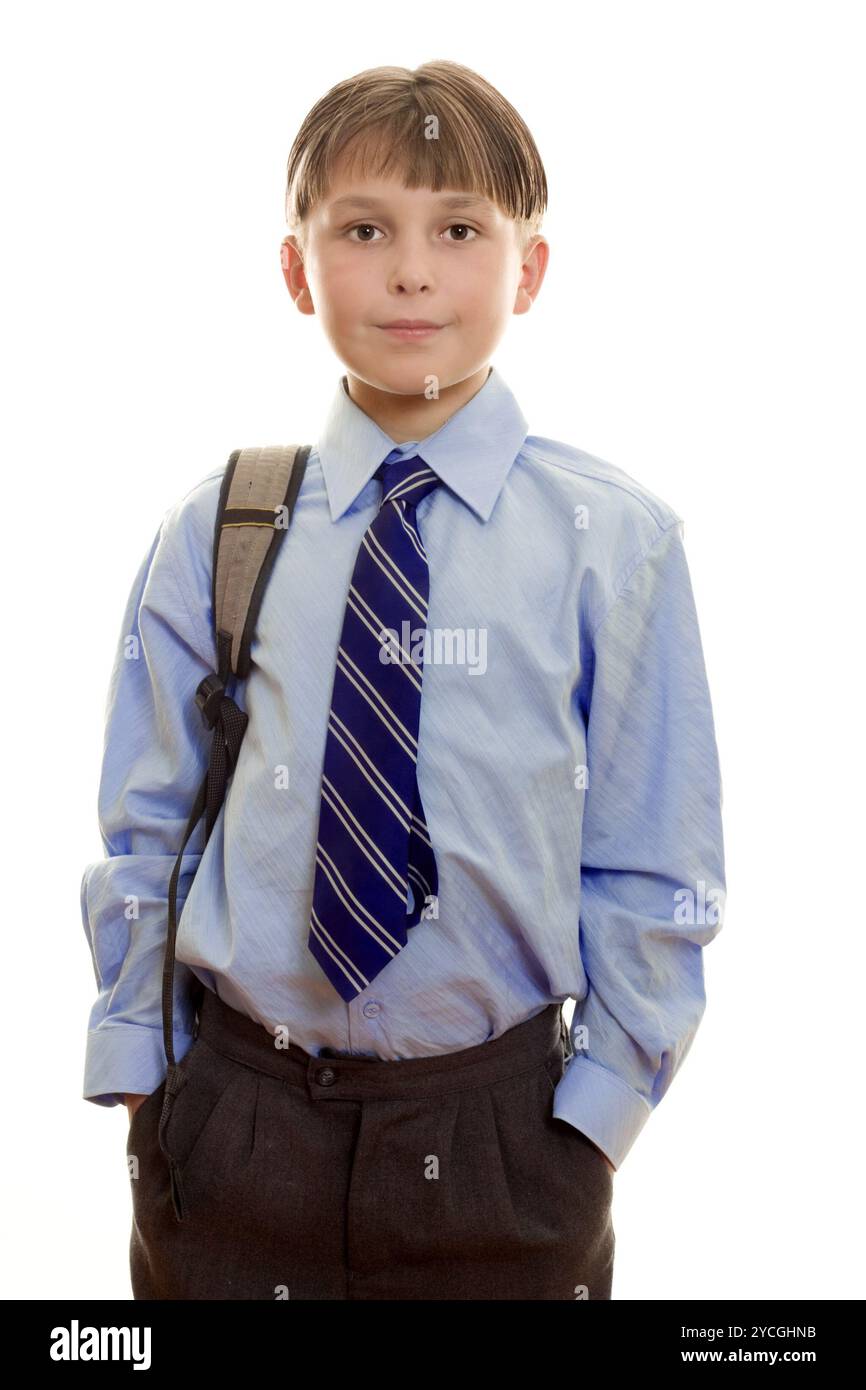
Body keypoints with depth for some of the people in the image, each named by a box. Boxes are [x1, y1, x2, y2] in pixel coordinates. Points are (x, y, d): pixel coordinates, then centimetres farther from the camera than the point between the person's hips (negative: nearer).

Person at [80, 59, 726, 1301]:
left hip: (500, 1143, -1)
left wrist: (596, 1113, -4)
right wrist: (140, 1079, 2)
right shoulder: (216, 530, -2)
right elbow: (146, 826, 4)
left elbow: (654, 870, -3)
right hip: (233, 1129, 2)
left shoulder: (614, 542, -7)